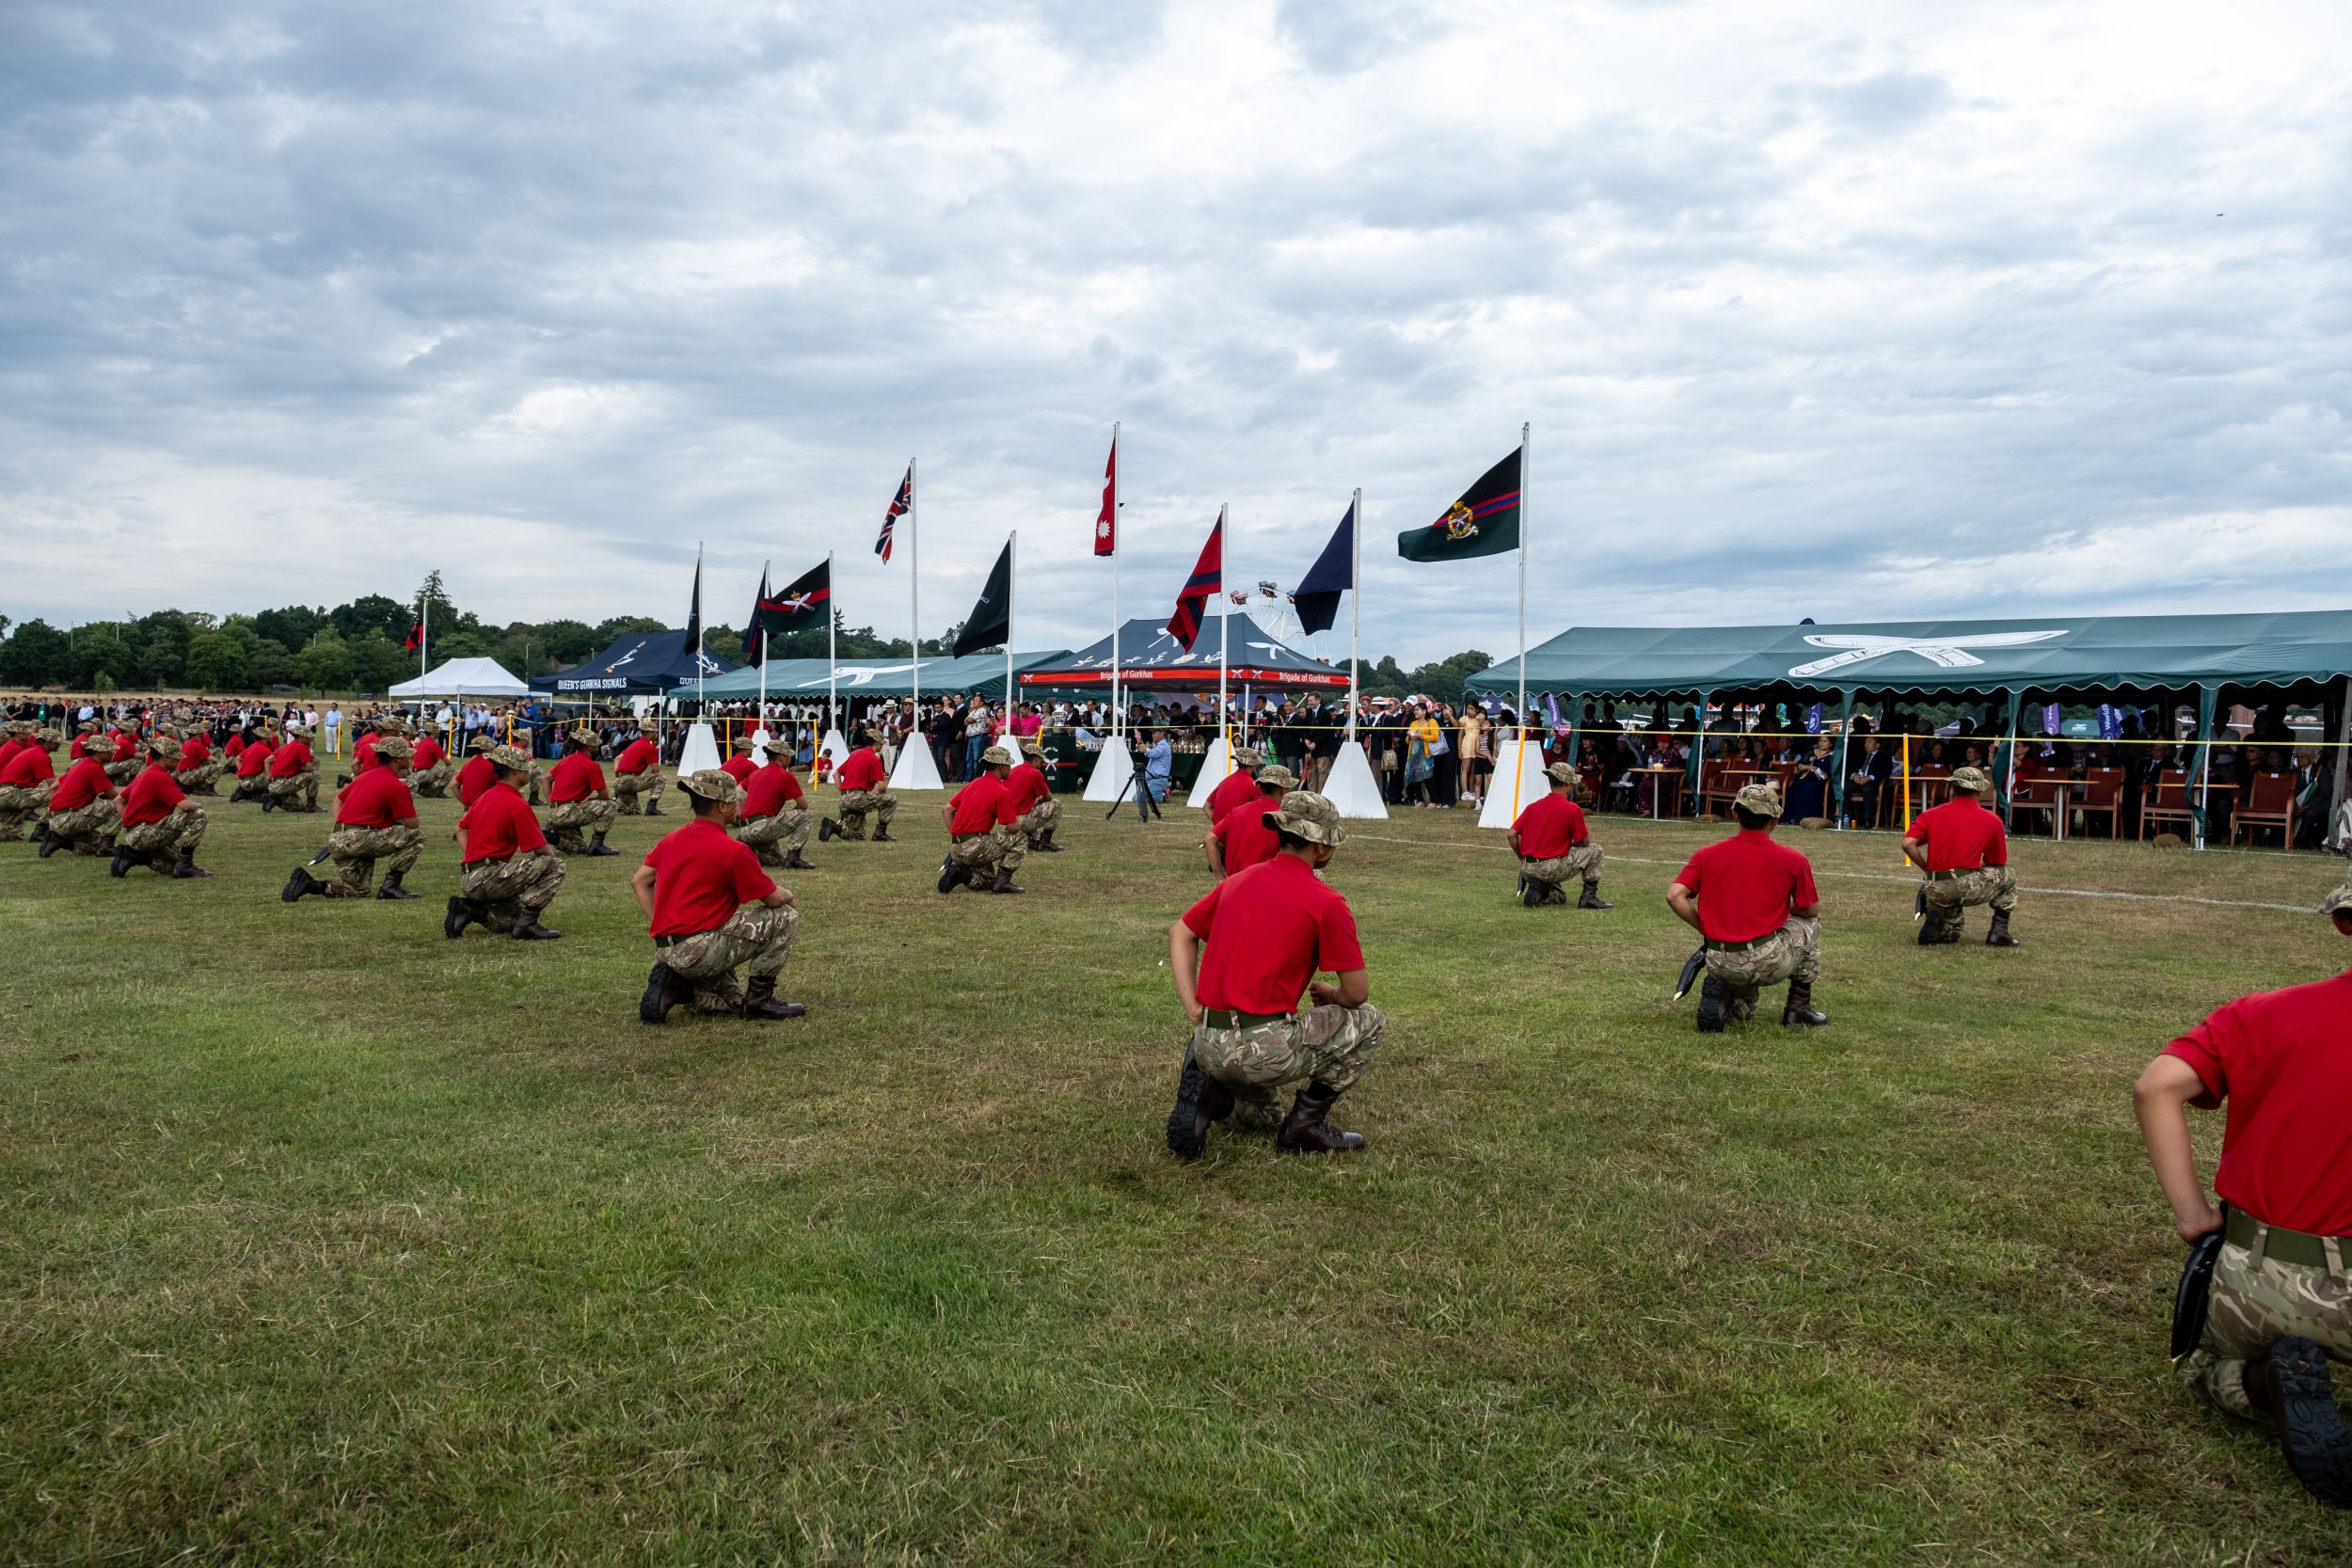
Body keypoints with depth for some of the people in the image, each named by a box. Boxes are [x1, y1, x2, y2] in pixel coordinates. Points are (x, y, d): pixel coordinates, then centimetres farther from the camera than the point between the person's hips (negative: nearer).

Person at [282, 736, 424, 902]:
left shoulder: (365, 775, 19)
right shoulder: (397, 786, -8)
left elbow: (338, 799, 28)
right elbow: (412, 825, -8)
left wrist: (338, 830, 19)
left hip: (338, 840, 9)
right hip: (360, 839, -9)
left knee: (356, 891, 20)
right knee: (417, 835, -6)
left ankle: (309, 883, 2)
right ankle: (391, 886, -8)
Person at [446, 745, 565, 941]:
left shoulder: (484, 797, 15)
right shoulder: (517, 805, -13)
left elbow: (460, 830, 23)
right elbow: (541, 849, -9)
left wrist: (472, 861, 16)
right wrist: (554, 855, 13)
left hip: (468, 881, 9)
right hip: (488, 878, -9)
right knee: (556, 865, -11)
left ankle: (469, 909, 4)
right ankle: (527, 923, -14)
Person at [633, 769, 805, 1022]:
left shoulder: (671, 839, 11)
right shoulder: (733, 851, -13)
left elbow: (639, 882, 17)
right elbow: (774, 899, -5)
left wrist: (661, 929, 16)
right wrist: (788, 896, 19)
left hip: (666, 950, 9)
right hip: (699, 951, -9)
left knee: (733, 1002, 27)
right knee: (786, 917, -1)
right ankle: (759, 998, 2)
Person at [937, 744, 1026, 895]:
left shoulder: (973, 784, 16)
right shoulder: (1002, 792, -9)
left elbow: (946, 810, 16)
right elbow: (1012, 828, -8)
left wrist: (955, 838, 18)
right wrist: (1017, 822, 16)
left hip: (956, 849, 8)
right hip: (974, 848, -8)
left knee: (990, 880, 25)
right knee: (1020, 840, 3)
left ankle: (960, 873, 1)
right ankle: (1002, 881, -4)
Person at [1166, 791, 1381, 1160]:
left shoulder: (1236, 881, 12)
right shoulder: (1326, 901, -7)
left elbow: (1180, 935, 19)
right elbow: (1357, 993, -4)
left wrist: (1194, 1010, 12)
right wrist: (1330, 995, 20)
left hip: (1209, 1047, 7)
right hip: (1264, 1052, -6)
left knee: (1260, 1111, 38)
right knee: (1368, 1020, 16)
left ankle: (1208, 1092, 5)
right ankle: (1307, 1119, 9)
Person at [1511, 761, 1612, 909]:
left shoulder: (1533, 806, 7)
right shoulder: (1572, 809, -9)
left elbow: (1512, 834, 4)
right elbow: (1585, 842, 1)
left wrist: (1522, 859, 16)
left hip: (1528, 869, 6)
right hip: (1552, 869, -6)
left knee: (1559, 898, 32)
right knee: (1595, 850, 12)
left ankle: (1537, 890, 2)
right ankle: (1589, 897, 8)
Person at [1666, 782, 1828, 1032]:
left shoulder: (1707, 855, 5)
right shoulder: (1793, 860, -1)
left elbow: (1674, 896, -6)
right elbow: (1811, 910, 10)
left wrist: (1705, 929, 8)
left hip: (1721, 964, 4)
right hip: (1768, 963, -4)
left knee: (1741, 1011, 38)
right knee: (1810, 923, 30)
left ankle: (1722, 992, 3)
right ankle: (1799, 1006, 26)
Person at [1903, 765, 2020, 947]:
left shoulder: (1931, 814, 9)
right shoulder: (1992, 820, 4)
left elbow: (1908, 844, -6)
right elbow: (1998, 863, 14)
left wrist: (1927, 868, 8)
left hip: (1936, 890, 4)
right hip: (1967, 889, -4)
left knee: (1949, 935, 30)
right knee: (2008, 876, 26)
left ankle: (1935, 918, -4)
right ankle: (1999, 932, 15)